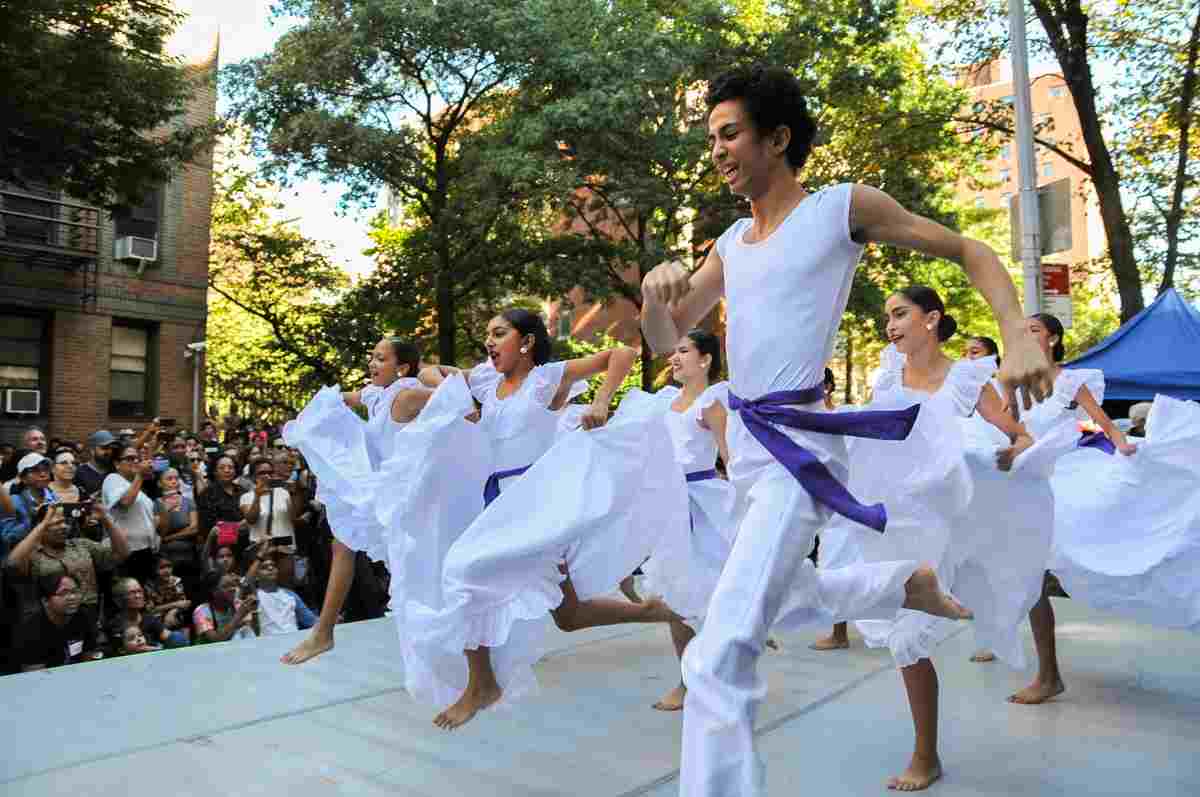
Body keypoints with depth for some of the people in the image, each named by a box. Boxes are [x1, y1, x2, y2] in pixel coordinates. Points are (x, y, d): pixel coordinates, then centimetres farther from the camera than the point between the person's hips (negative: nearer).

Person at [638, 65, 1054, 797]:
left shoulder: (843, 207, -3)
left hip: (796, 447, -8)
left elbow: (971, 251, 2)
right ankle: (911, 582, 48)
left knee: (720, 658, -19)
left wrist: (1019, 336, -15)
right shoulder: (732, 243, 13)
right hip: (745, 445, 8)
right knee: (790, 601, 29)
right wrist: (656, 289, -8)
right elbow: (666, 341, 14)